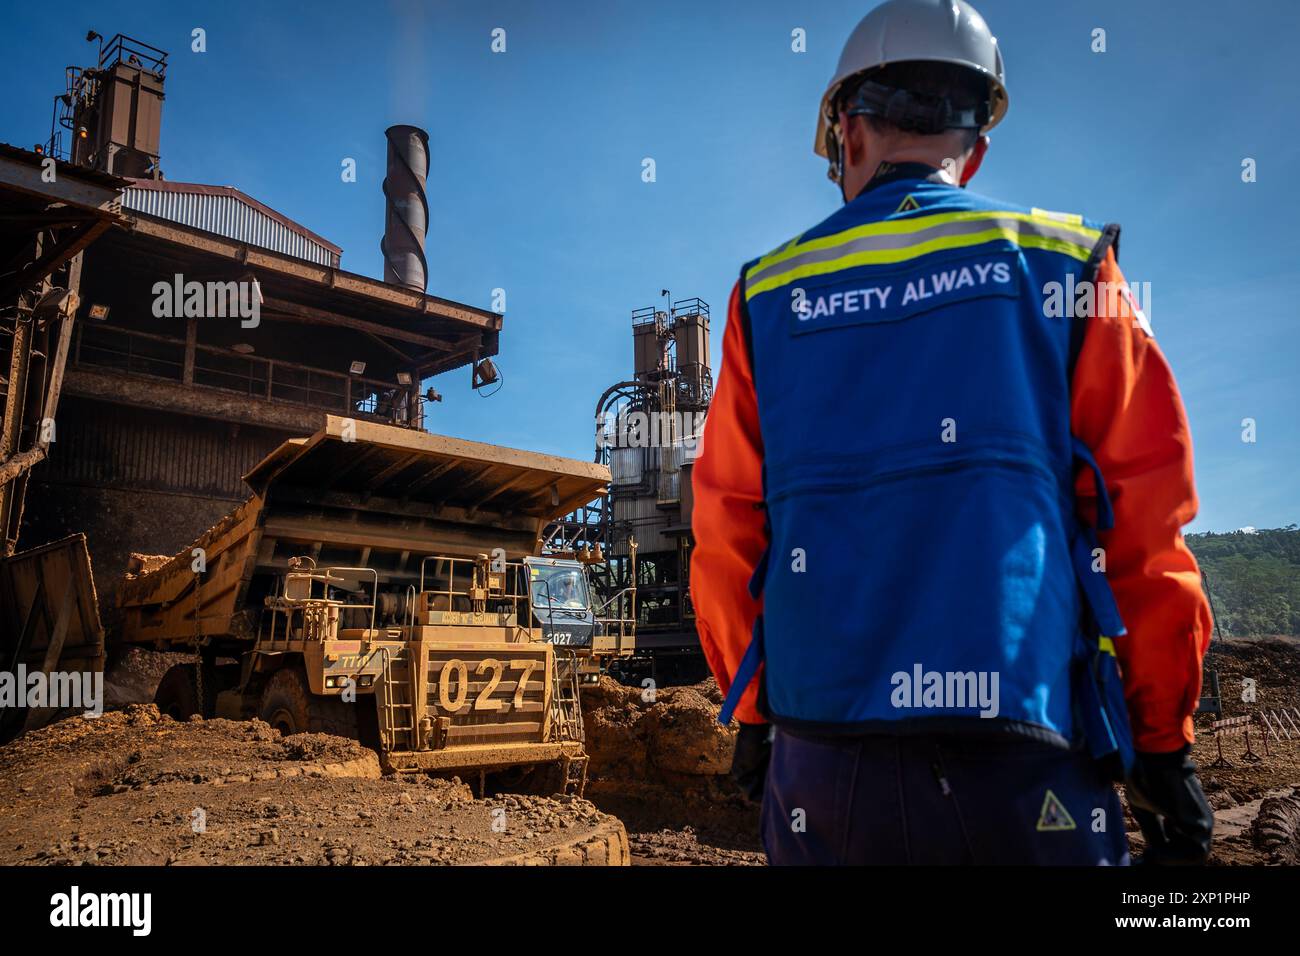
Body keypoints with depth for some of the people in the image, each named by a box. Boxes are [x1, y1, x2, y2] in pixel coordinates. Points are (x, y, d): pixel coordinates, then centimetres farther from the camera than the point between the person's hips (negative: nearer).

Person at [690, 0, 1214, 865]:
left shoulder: (768, 291, 5)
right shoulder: (1063, 264, 3)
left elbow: (724, 540, 5)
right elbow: (1149, 521, -1)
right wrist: (1164, 741, 8)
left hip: (820, 757, 2)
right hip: (1020, 754, -1)